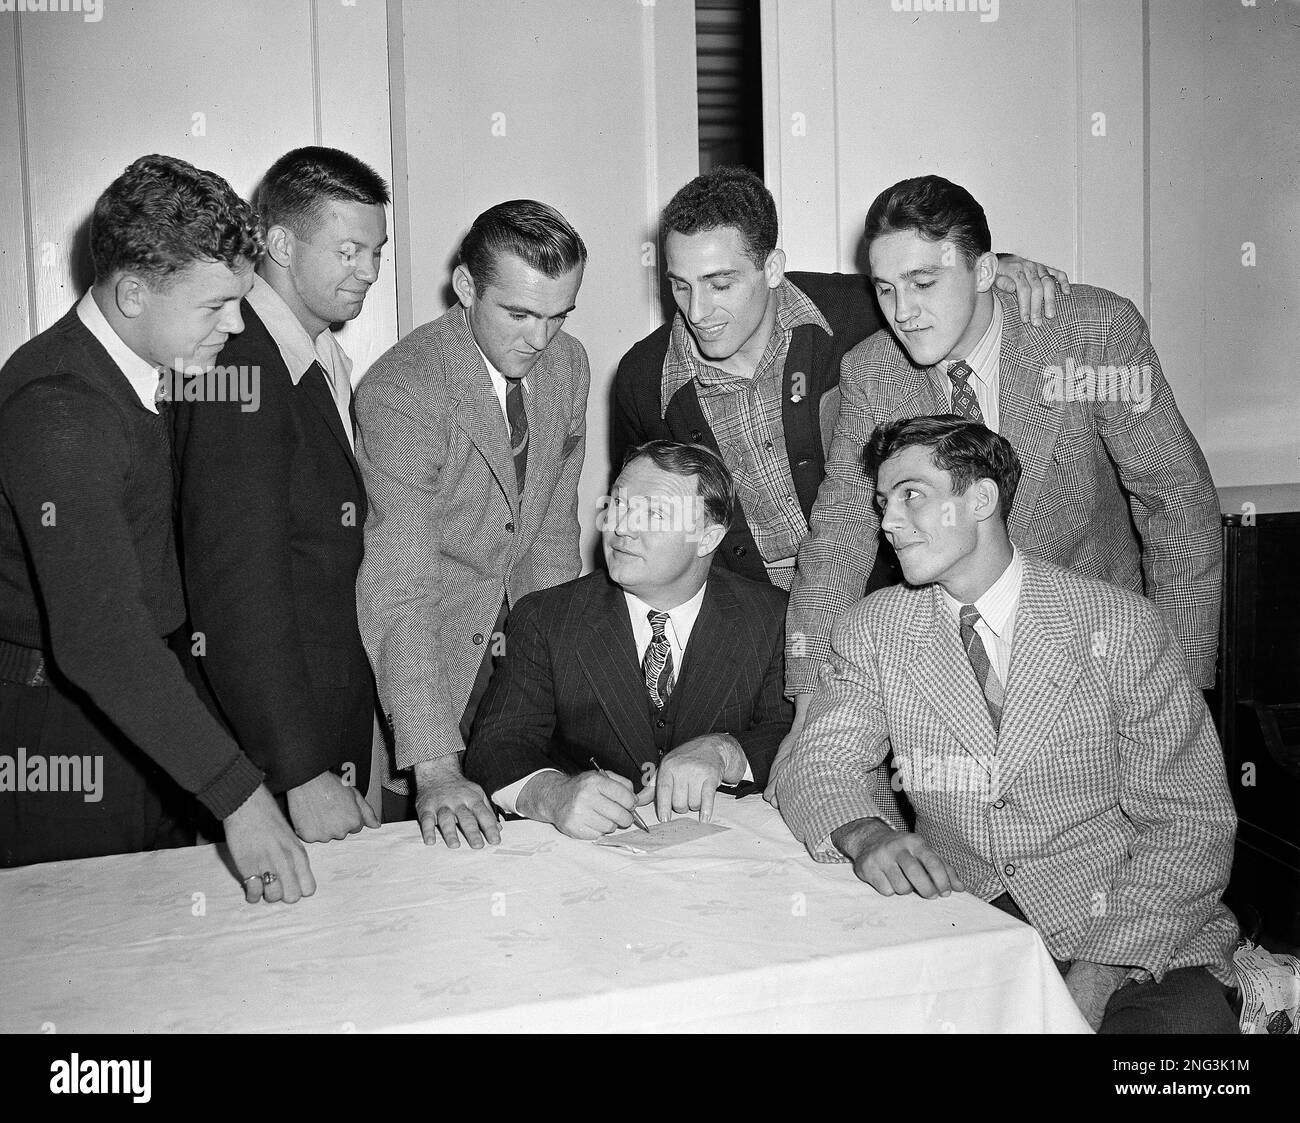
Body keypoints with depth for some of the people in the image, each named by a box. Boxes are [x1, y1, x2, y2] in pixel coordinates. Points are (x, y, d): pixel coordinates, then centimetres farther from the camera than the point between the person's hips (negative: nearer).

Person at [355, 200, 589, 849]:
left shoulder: (568, 365, -3)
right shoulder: (400, 392, -25)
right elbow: (397, 590, -31)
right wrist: (435, 770, -38)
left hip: (523, 630, 5)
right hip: (420, 649, -5)